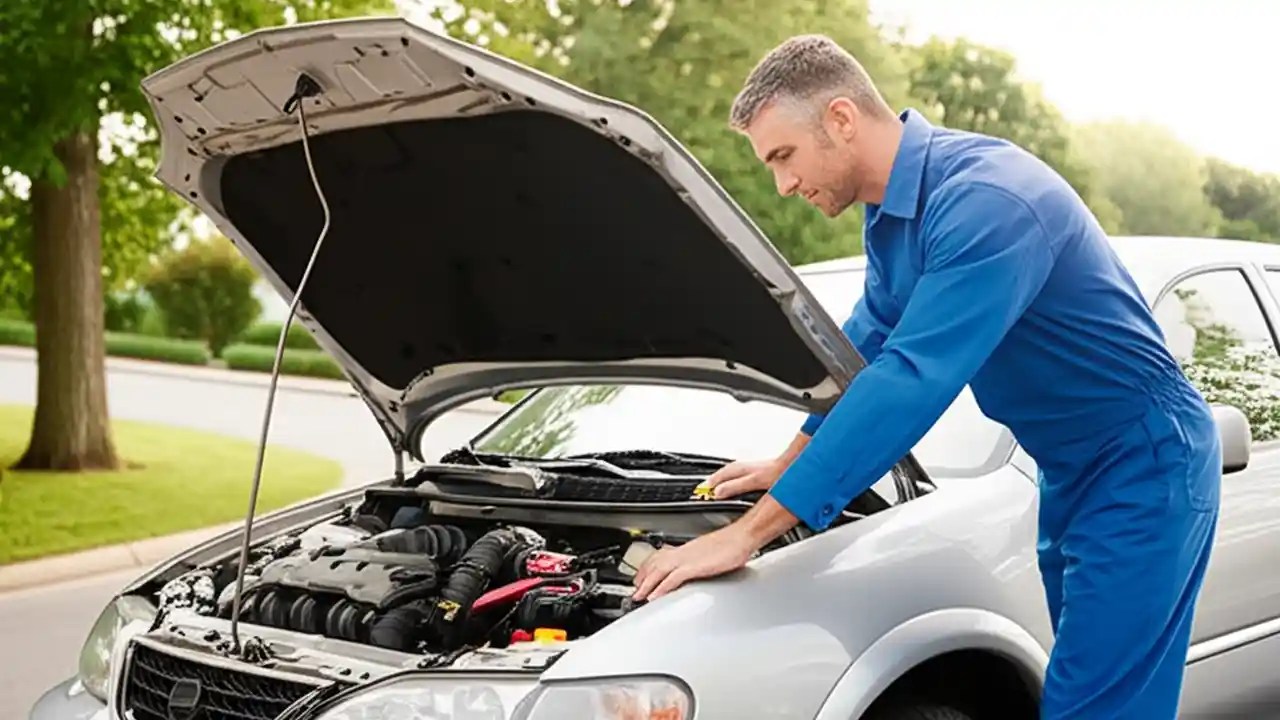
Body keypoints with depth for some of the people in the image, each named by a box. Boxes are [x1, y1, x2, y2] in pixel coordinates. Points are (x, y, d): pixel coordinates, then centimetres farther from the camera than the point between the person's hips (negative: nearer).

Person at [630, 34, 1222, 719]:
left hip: (1144, 464, -9)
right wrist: (789, 462, 24)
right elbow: (867, 345, 19)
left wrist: (748, 532, -33)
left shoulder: (985, 200, -28)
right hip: (1071, 471, 9)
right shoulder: (893, 212, 4)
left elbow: (909, 381, -34)